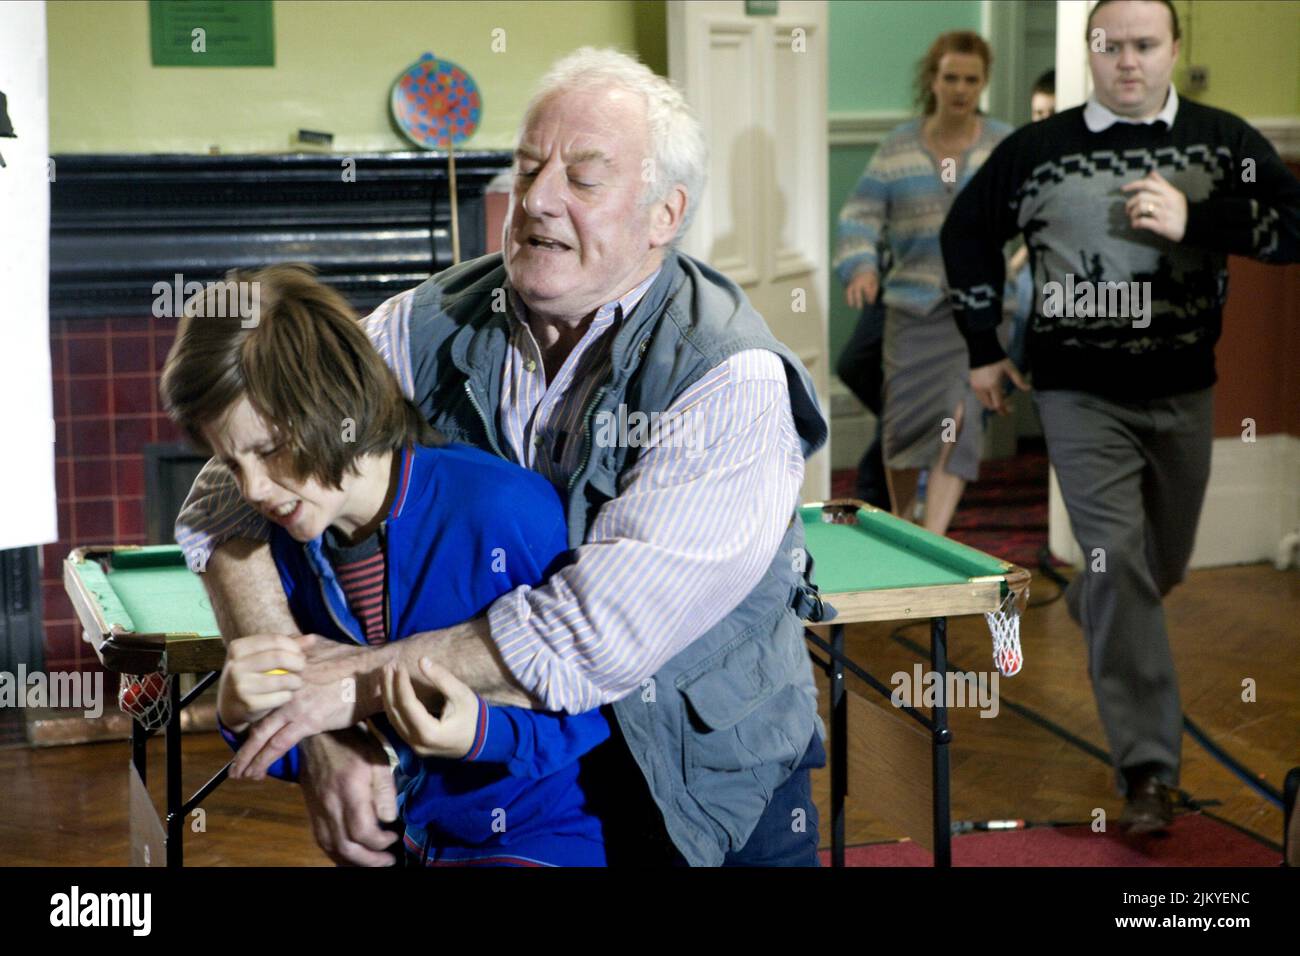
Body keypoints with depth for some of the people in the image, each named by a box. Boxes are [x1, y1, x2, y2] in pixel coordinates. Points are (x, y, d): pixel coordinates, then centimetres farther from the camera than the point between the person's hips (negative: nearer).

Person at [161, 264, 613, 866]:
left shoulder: (507, 509, -20)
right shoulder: (289, 546, -2)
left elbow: (605, 706, -12)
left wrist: (486, 735, -28)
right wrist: (242, 718, -15)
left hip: (542, 836, -4)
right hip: (400, 842, 4)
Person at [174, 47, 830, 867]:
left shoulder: (733, 380, -23)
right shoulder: (429, 330, -10)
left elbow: (603, 636, -31)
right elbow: (230, 504, -13)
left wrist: (362, 678, -27)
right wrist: (319, 731, -25)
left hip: (708, 803, -3)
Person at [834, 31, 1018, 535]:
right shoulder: (898, 147, 4)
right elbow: (861, 215, 2)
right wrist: (861, 266, -16)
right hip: (913, 304, 2)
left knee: (960, 417, -15)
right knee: (904, 419, 6)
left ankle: (932, 538, -14)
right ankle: (900, 524, 28)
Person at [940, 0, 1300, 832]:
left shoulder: (1224, 140, -2)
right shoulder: (1037, 148, -2)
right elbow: (967, 231, 11)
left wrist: (1193, 220, -23)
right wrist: (984, 348, 8)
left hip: (1184, 391, 2)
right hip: (1081, 395, -2)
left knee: (1162, 562, 19)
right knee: (1117, 561, -11)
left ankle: (1085, 609, 55)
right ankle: (1149, 768, -8)